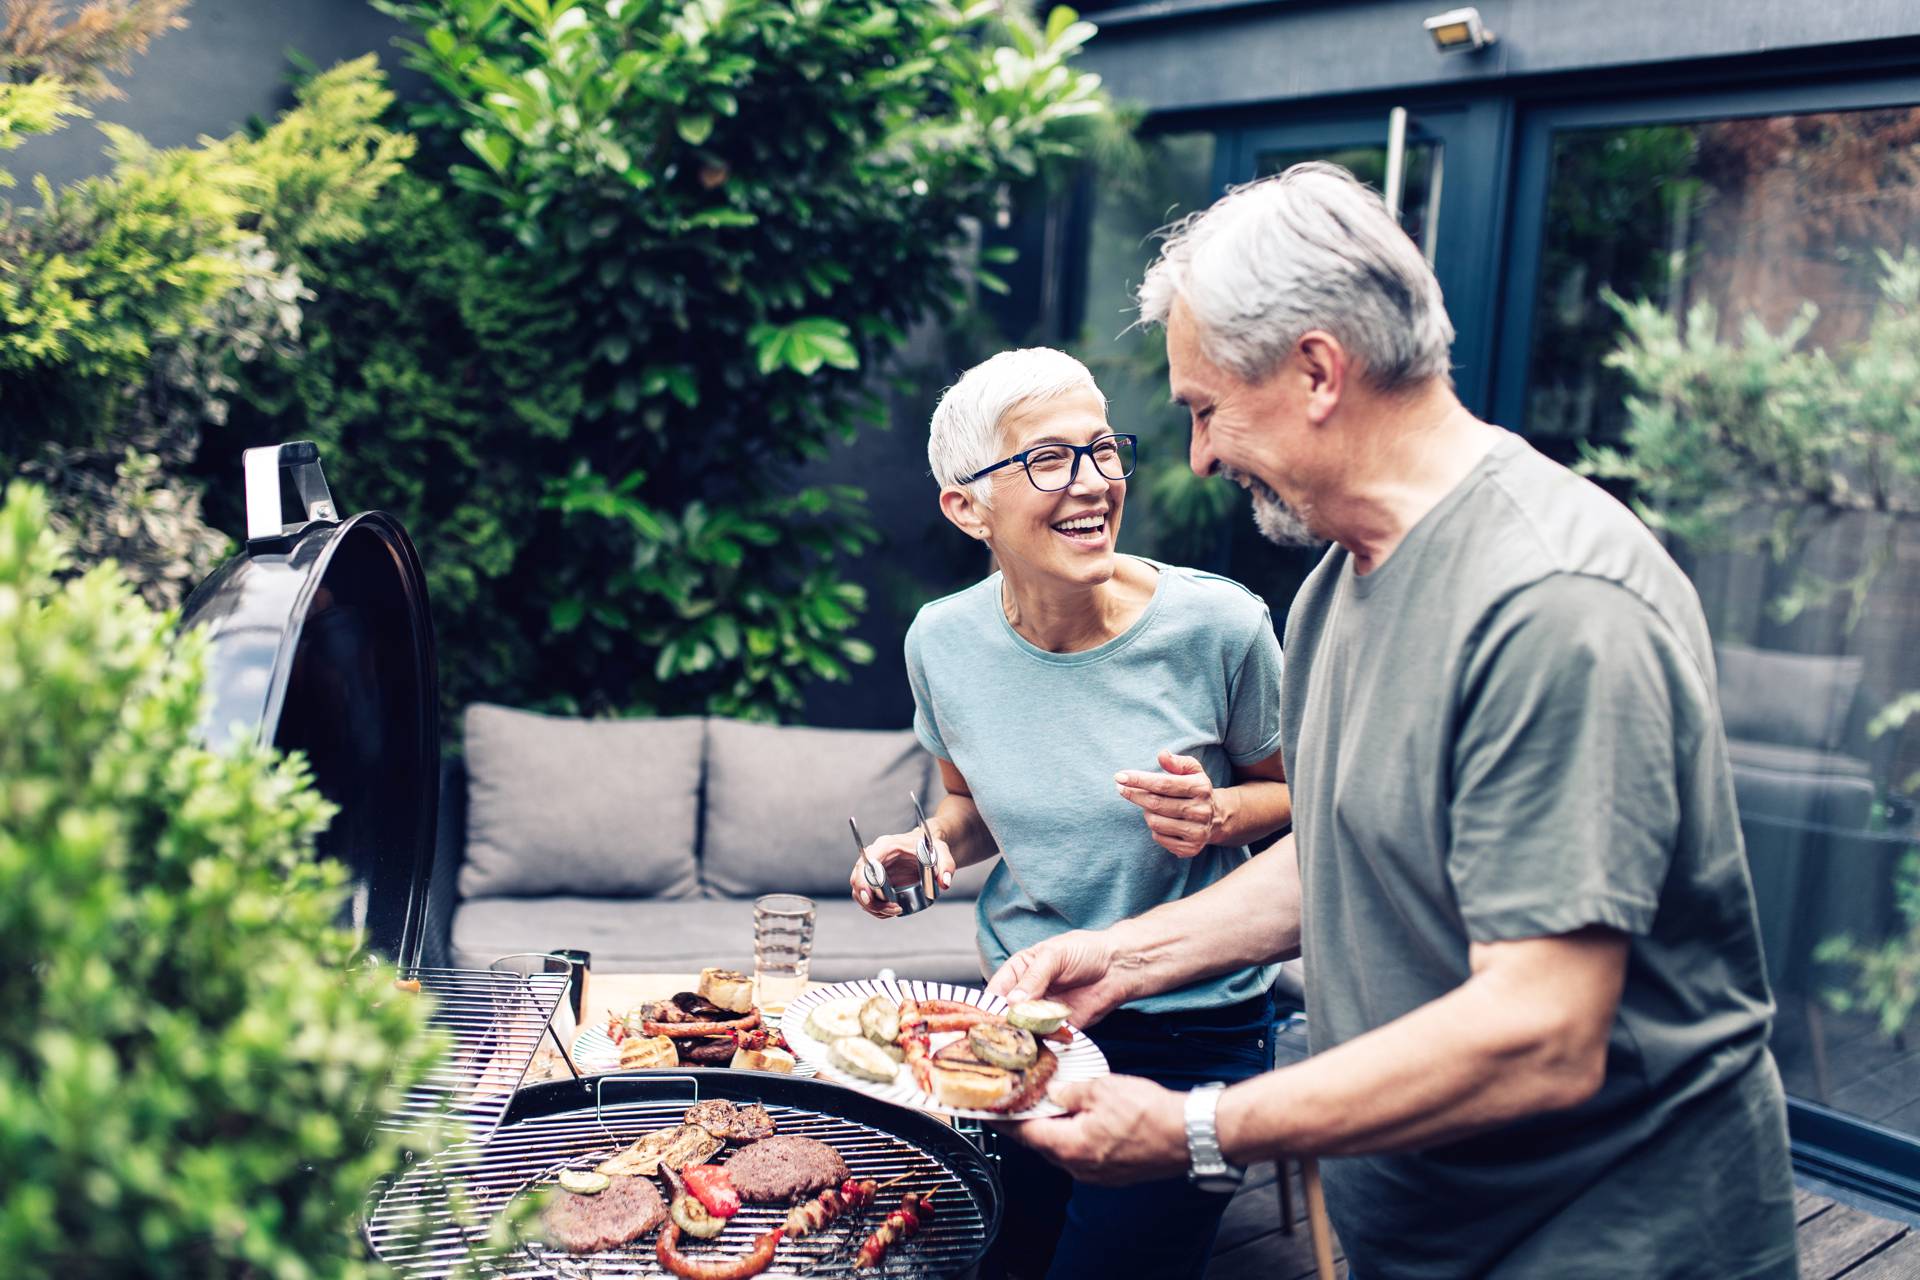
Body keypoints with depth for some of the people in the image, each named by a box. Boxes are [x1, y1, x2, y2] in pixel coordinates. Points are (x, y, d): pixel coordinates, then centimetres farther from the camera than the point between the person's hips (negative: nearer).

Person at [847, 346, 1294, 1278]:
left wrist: (1218, 815, -22)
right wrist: (930, 844, -9)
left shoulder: (1215, 624, -18)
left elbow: (1289, 789, -1)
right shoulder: (944, 641, -8)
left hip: (1194, 1032, -3)